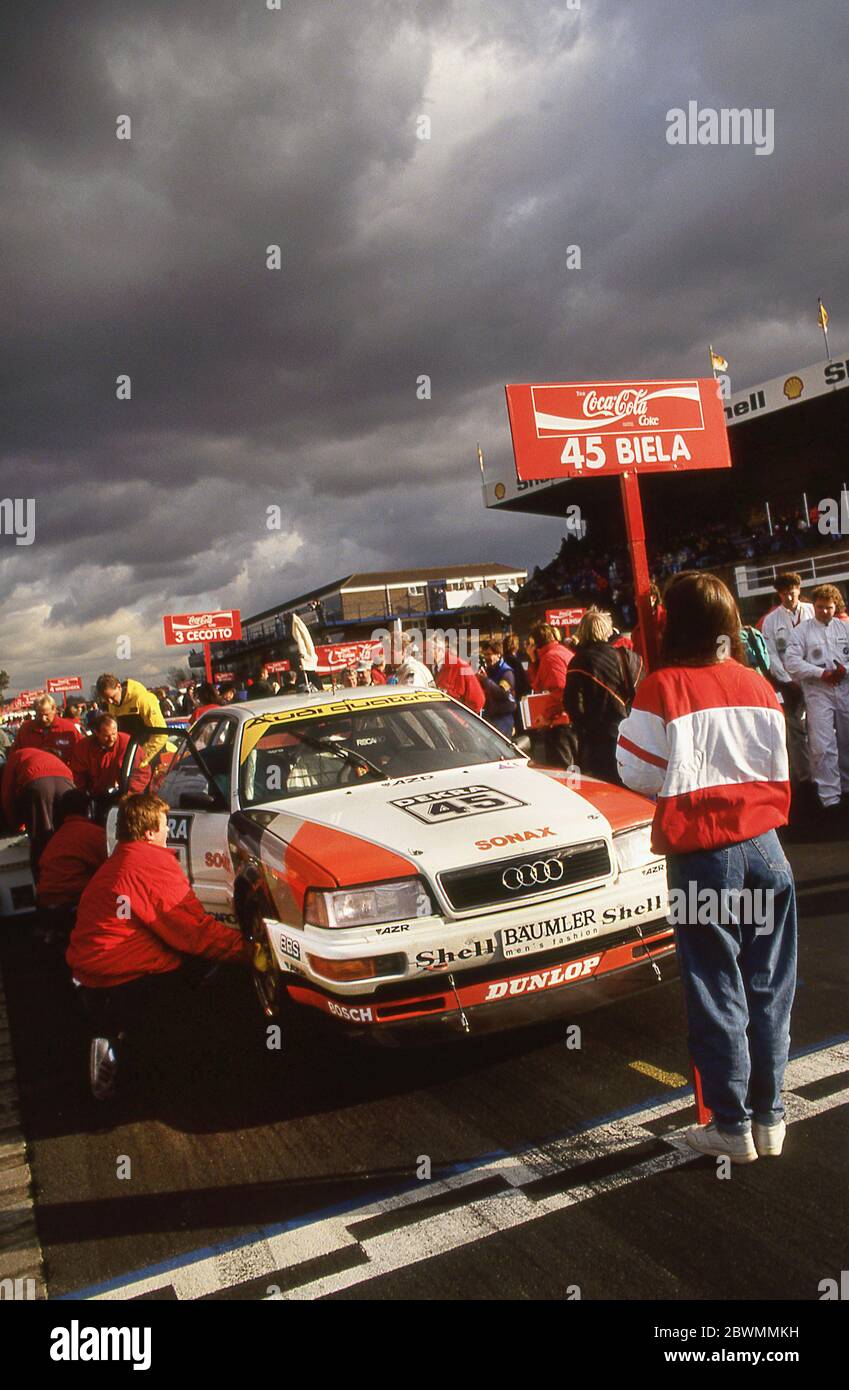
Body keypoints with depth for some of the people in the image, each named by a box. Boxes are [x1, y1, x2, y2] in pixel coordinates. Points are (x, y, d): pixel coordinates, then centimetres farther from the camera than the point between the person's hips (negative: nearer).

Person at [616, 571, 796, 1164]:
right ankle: (769, 1118, 25)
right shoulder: (758, 685, 2)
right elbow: (779, 769, 11)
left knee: (718, 992, 8)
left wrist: (628, 730, 5)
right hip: (763, 847, 4)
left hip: (702, 854, -4)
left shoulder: (663, 688, -13)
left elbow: (642, 775, -10)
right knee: (768, 987, 14)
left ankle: (733, 1125, 18)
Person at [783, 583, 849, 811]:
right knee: (823, 746, -10)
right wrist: (822, 673, -14)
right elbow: (791, 661, -9)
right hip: (817, 692, -4)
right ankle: (829, 796, -7)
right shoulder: (802, 630, 0)